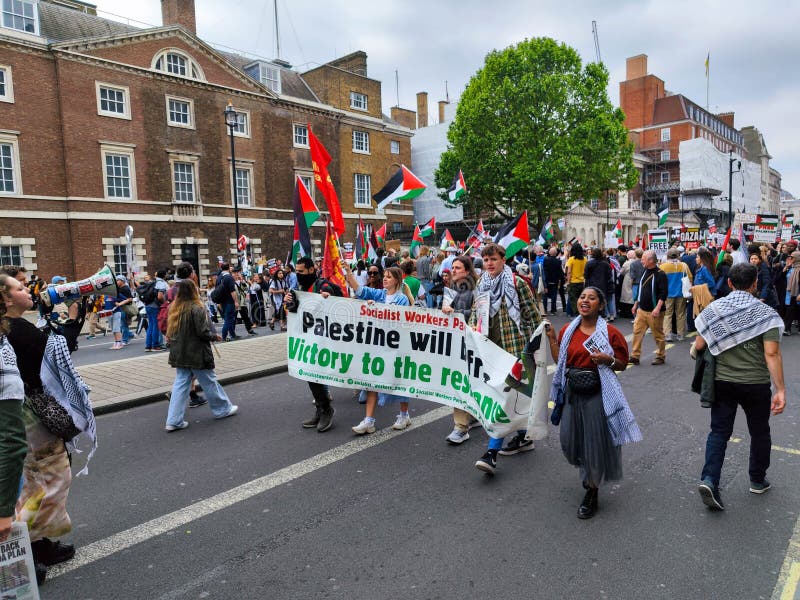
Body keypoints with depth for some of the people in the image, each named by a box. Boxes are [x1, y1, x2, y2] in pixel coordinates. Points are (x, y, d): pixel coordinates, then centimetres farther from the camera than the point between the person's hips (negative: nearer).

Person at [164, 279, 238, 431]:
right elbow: (203, 332, -20)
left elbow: (170, 332, 12)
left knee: (180, 384, 9)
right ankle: (222, 409, 25)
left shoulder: (174, 309, 4)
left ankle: (174, 421, 7)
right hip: (196, 354, -6)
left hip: (179, 354, 6)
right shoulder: (197, 309, -19)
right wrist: (214, 336, -3)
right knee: (209, 382, 8)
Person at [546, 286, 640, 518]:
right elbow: (560, 361, 8)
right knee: (568, 439, 9)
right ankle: (587, 471, 43)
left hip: (598, 394, -4)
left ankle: (591, 493, 20)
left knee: (595, 441, 2)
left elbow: (623, 364, 0)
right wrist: (551, 337, 1)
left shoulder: (610, 333, -7)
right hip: (572, 392, 4)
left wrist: (607, 359, -20)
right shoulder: (568, 330, 5)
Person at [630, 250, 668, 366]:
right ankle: (635, 357, 8)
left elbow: (663, 294, -18)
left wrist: (657, 308, -26)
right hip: (641, 310, 7)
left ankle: (661, 356, 20)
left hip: (653, 312, -7)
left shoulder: (660, 275, -13)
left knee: (658, 335, 5)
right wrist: (636, 304, 20)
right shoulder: (645, 272, 10)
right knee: (637, 332, 3)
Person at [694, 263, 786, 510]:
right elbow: (772, 354, -18)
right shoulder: (766, 313, -11)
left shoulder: (713, 309, -4)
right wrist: (780, 390, -15)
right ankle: (757, 480, 35)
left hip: (722, 382, 1)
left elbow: (699, 346, -4)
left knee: (719, 431, 8)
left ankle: (709, 479, -7)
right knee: (759, 433, 19)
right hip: (756, 384, -1)